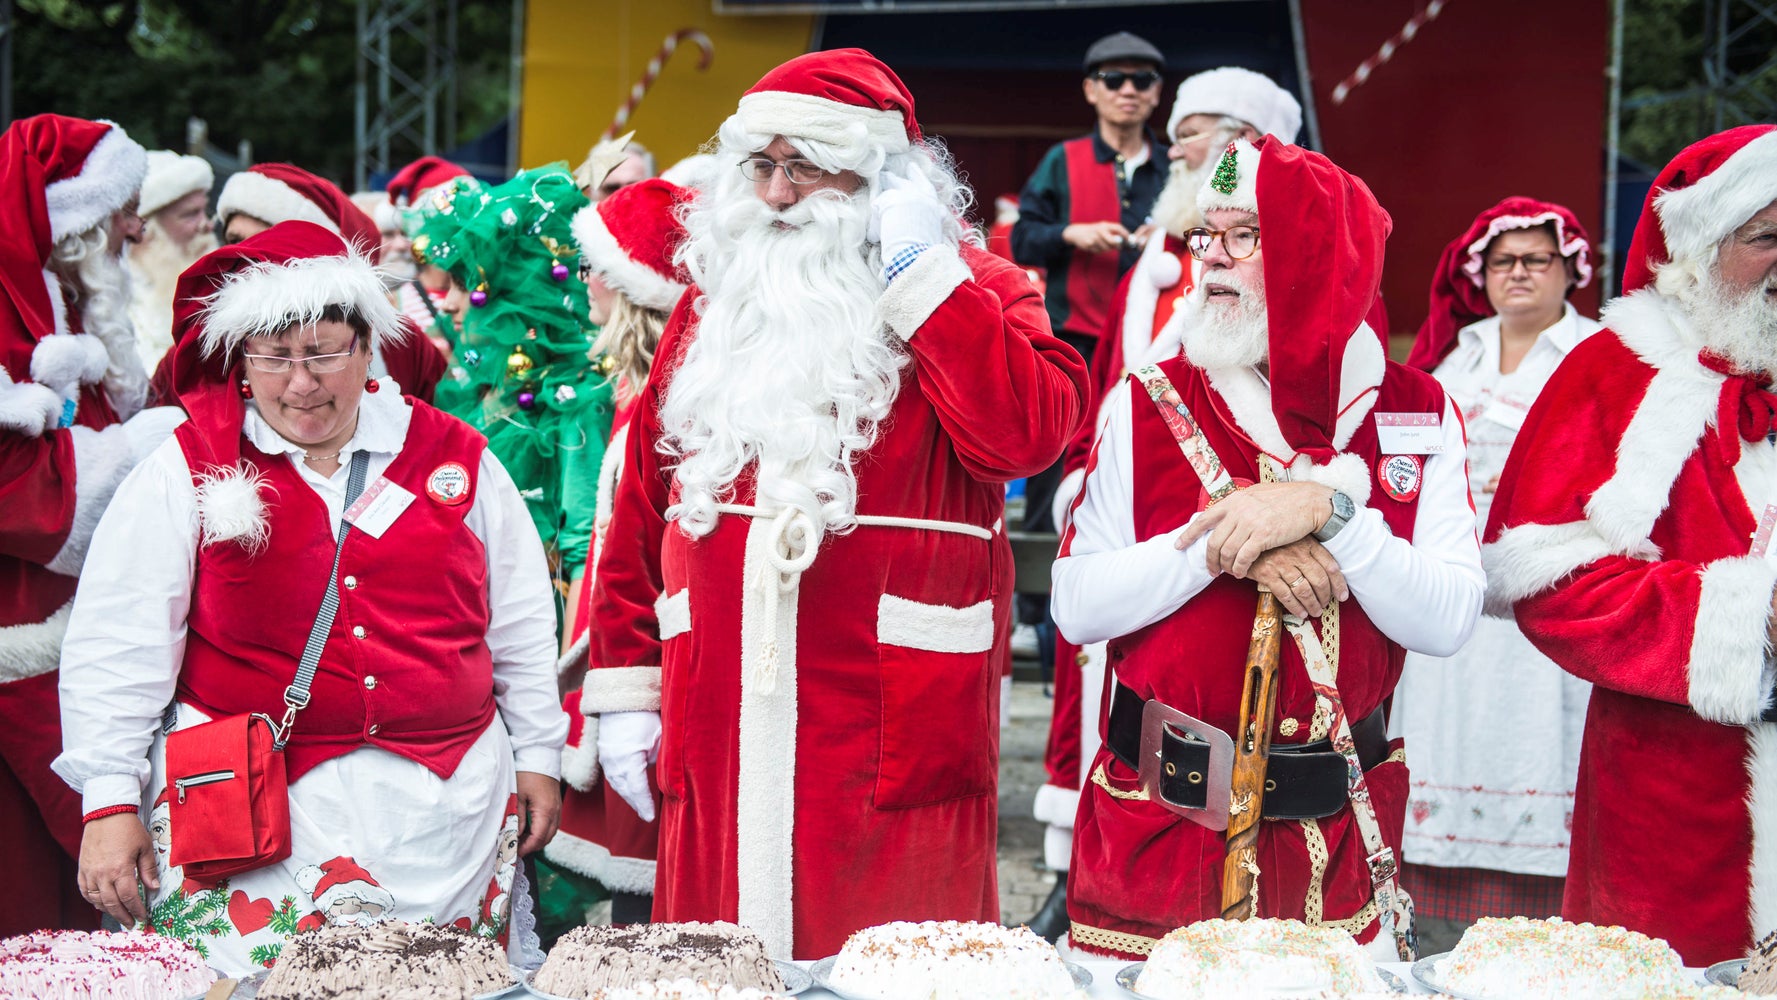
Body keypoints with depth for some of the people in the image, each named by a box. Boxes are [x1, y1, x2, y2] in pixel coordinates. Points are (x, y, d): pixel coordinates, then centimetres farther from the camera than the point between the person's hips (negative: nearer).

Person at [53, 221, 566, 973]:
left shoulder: (454, 458, 8)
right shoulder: (186, 472, 2)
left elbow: (520, 623, 16)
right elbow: (116, 646, 1)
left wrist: (537, 755, 16)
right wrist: (110, 803, -4)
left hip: (445, 798, 2)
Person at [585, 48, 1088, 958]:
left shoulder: (973, 294, 2)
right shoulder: (712, 306, 15)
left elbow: (1023, 433, -18)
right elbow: (643, 508, 14)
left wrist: (921, 272, -13)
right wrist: (623, 687, 8)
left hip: (893, 744, -4)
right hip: (720, 737, 4)